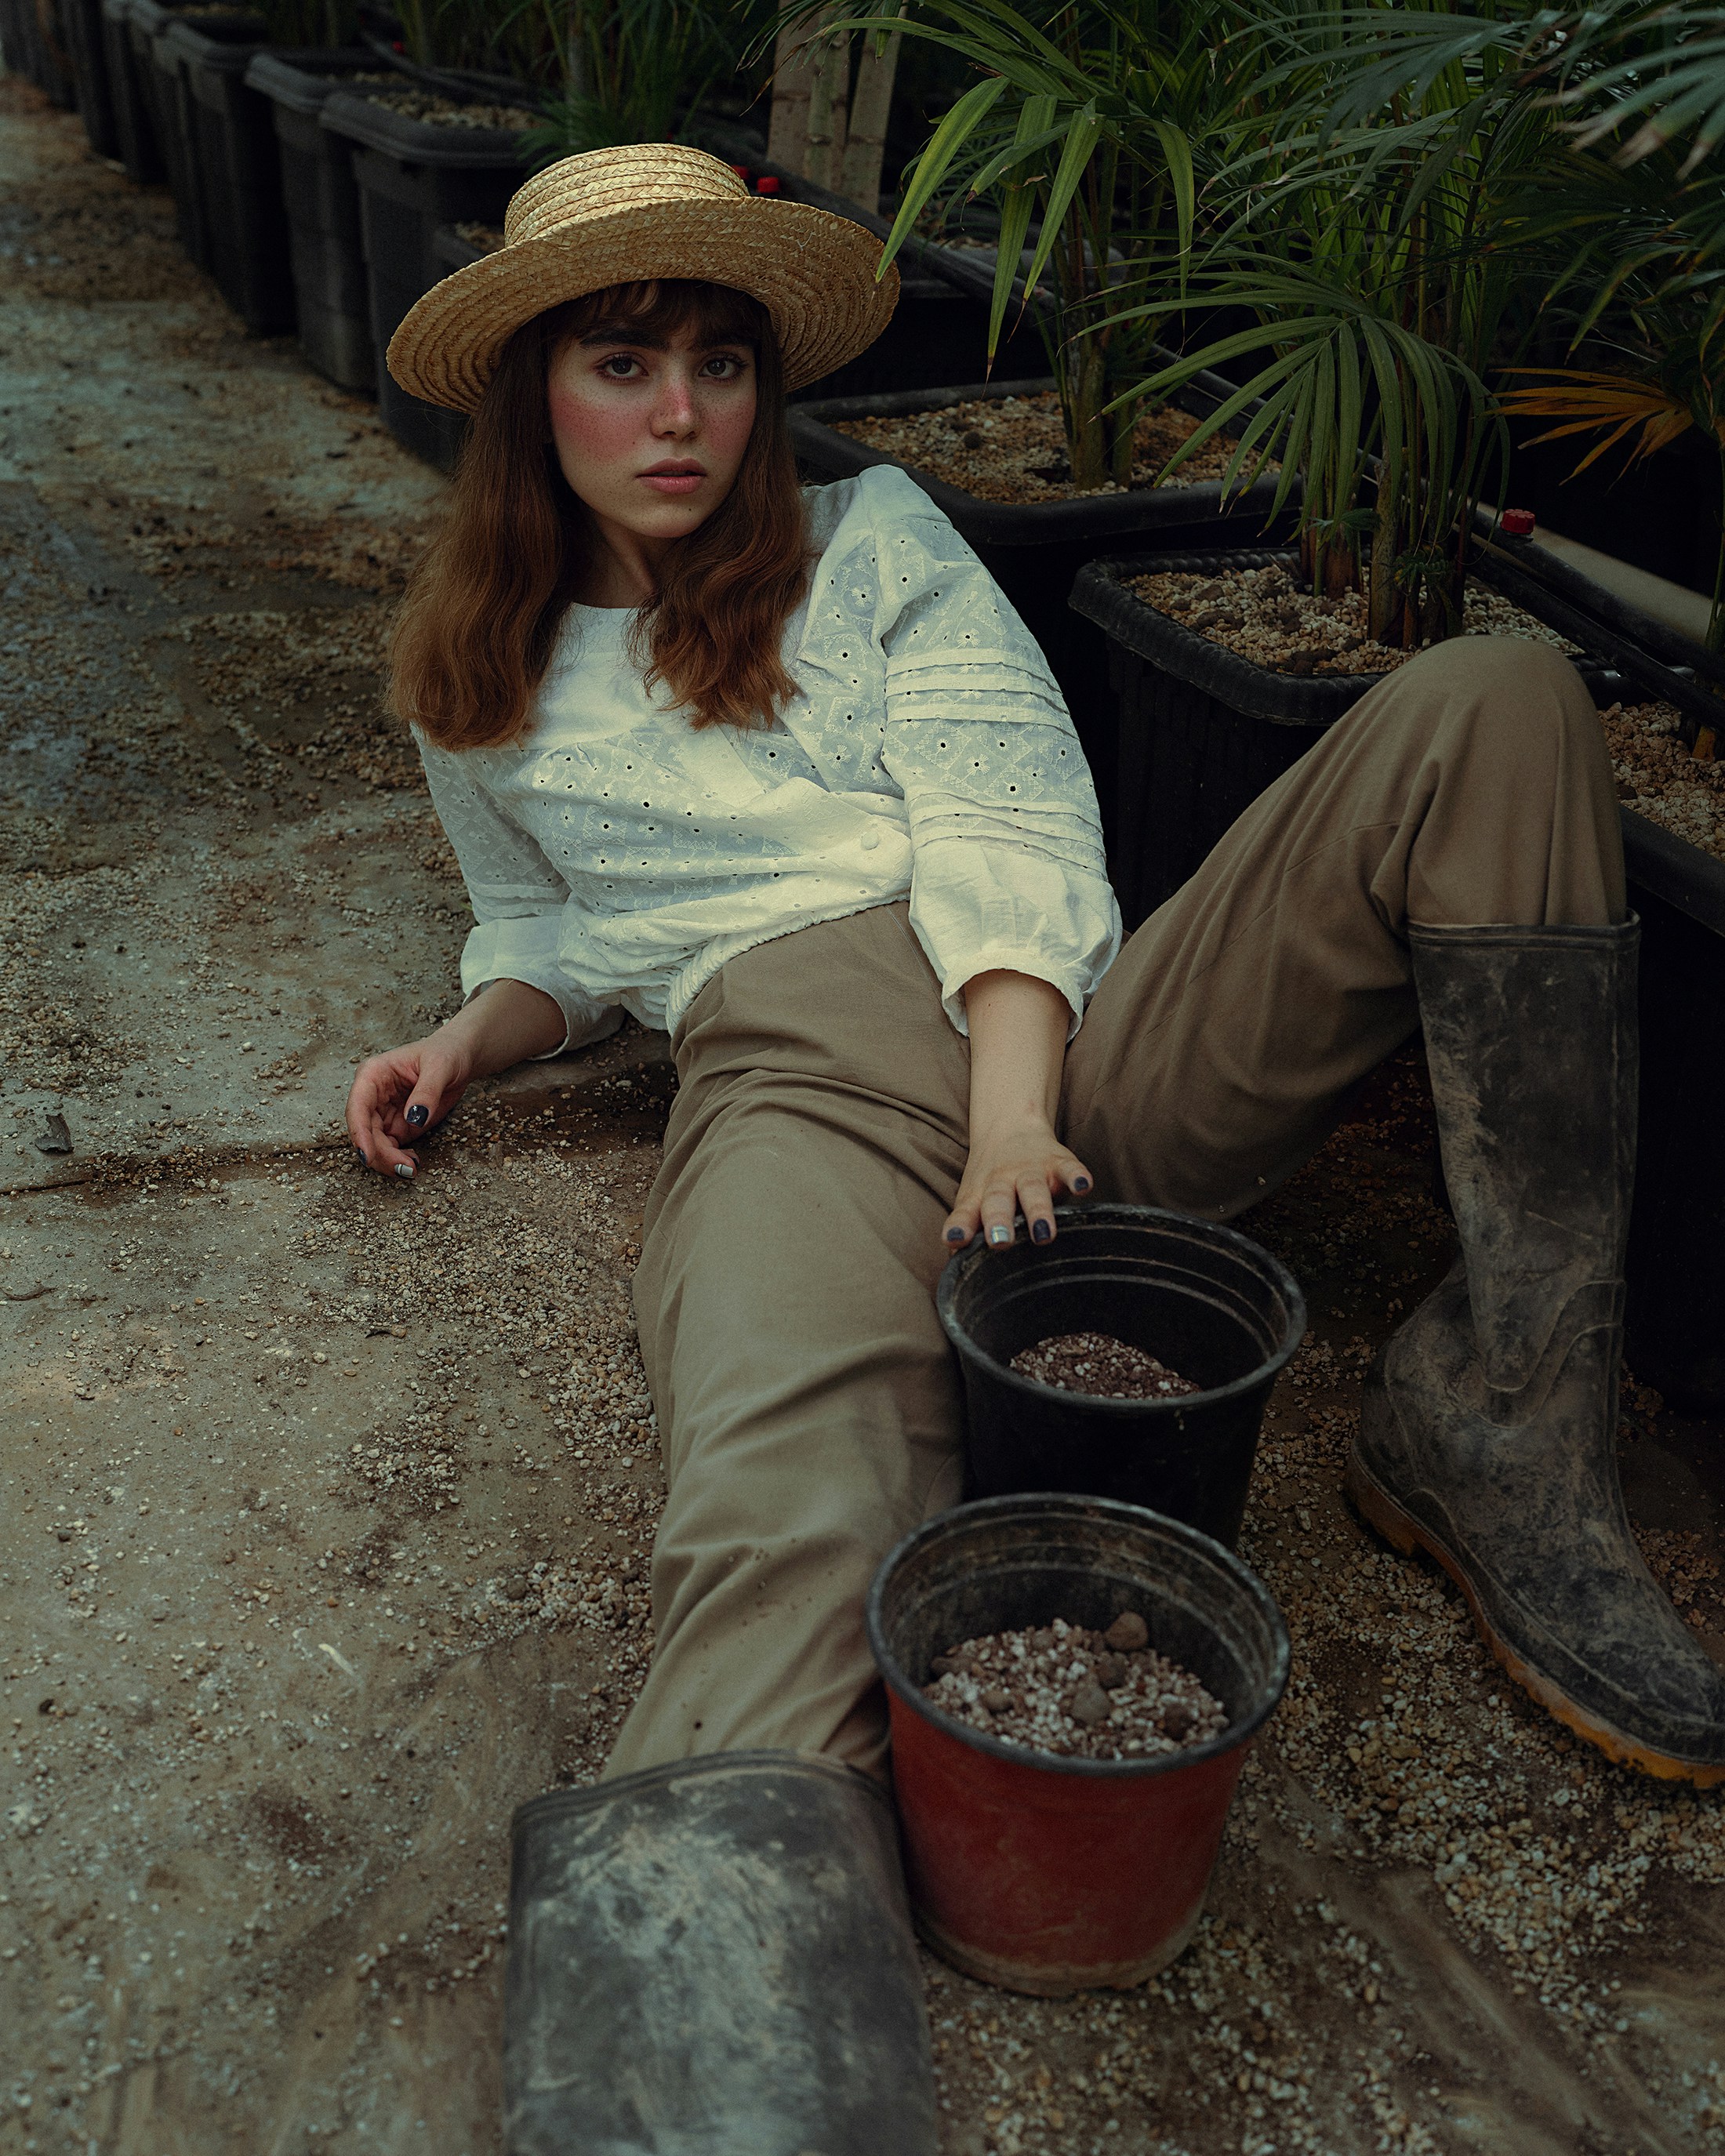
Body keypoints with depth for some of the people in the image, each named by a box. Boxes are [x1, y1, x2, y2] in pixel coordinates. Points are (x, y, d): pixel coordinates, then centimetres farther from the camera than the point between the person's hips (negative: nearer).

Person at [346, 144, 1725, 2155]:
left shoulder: (872, 537, 20)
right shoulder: (480, 692, 25)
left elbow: (1007, 818, 4)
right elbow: (553, 930, 38)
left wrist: (1018, 1112, -15)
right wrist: (474, 1032, 12)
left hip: (1056, 1035, 2)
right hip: (794, 1068, -1)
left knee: (1493, 706, -18)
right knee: (794, 1527, -36)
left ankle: (1498, 1439, -22)